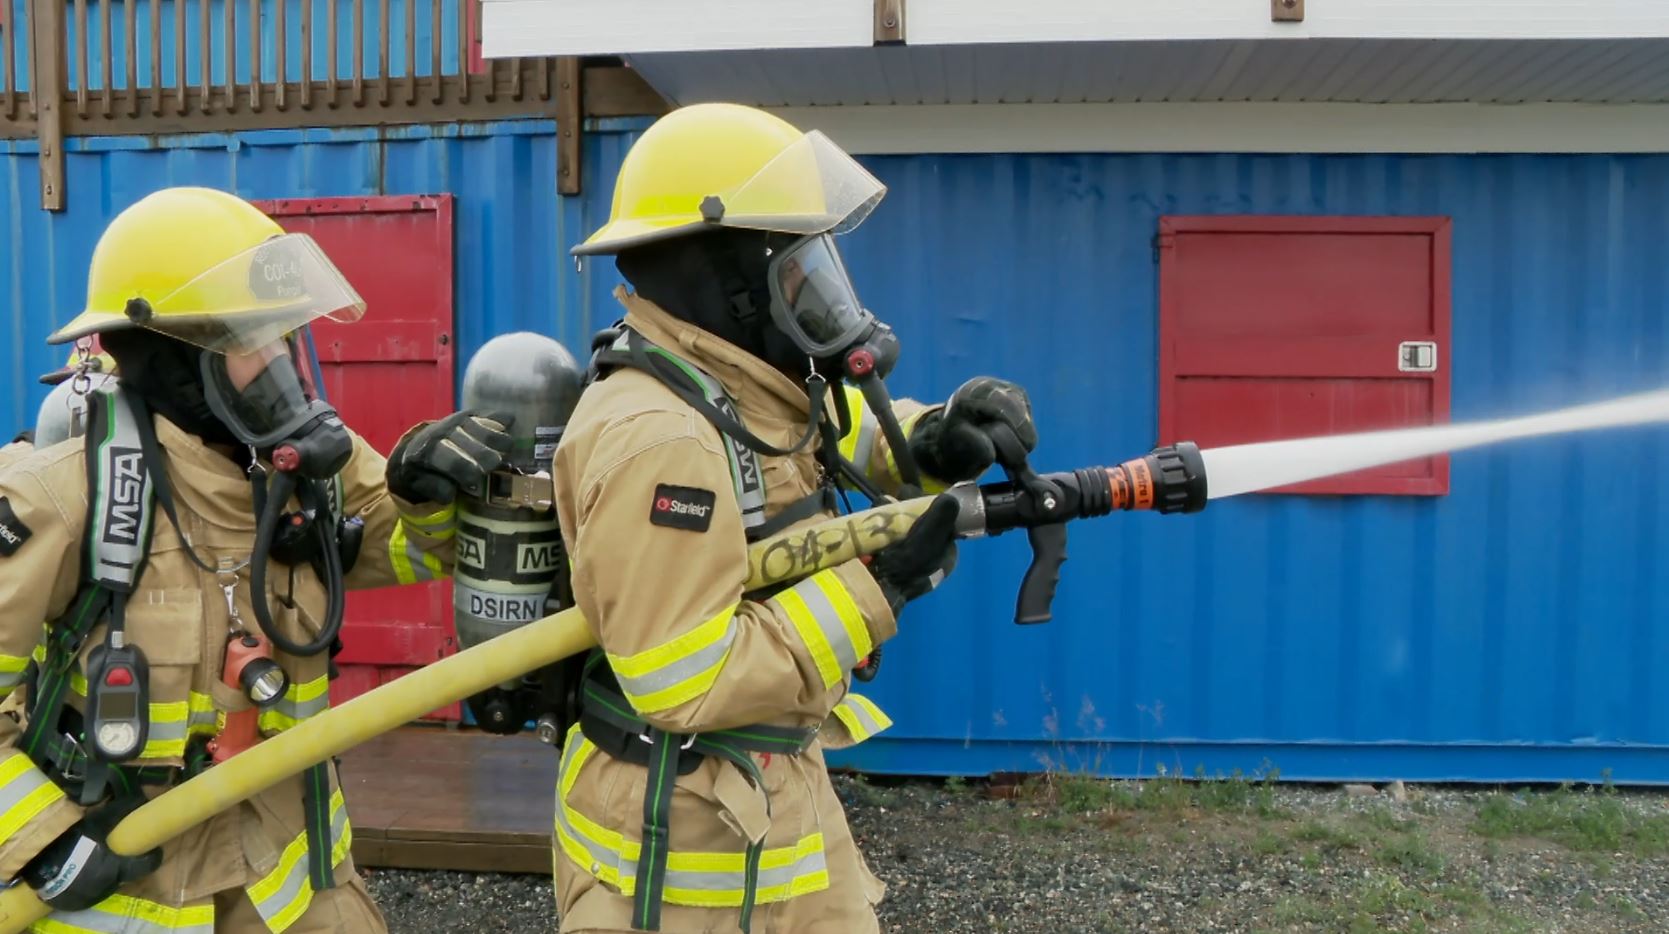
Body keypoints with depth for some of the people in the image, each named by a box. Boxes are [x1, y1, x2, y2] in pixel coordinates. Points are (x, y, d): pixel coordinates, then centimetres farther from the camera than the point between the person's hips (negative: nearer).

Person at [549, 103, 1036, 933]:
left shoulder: (750, 383, 1)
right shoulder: (658, 439, -27)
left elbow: (852, 440, 20)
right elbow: (682, 686, -29)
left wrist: (942, 440, -3)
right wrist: (874, 589, -25)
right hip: (684, 831, -9)